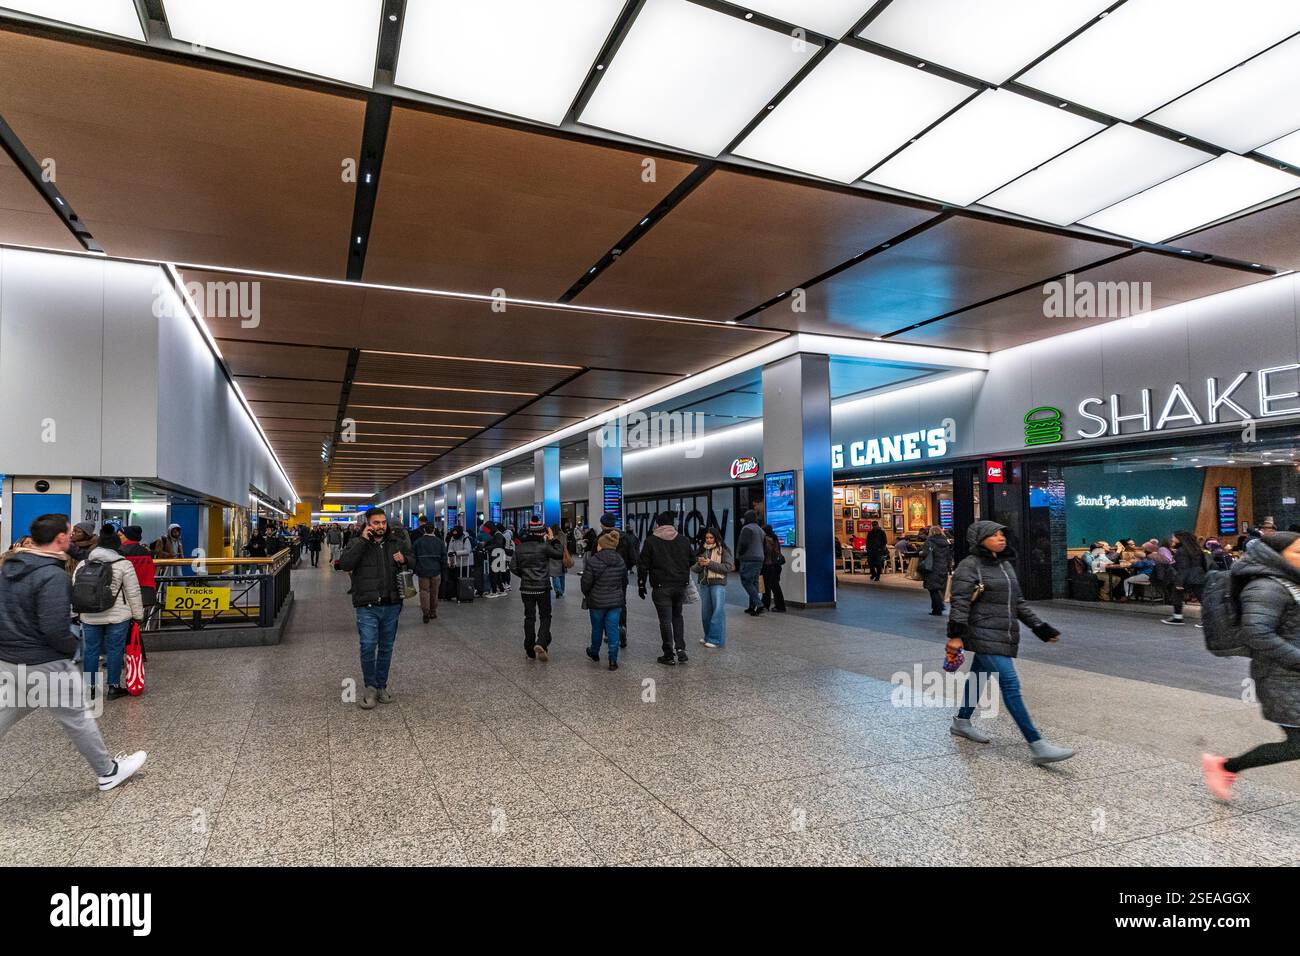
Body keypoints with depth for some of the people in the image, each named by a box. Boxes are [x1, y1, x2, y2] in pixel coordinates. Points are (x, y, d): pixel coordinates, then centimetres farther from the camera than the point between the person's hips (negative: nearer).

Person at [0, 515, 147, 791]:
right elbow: (55, 629, -25)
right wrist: (73, 646, -7)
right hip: (45, 665, -8)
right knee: (77, 718, 6)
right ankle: (109, 772, 20)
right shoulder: (52, 576, -22)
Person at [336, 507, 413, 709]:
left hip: (391, 605, 3)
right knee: (368, 647, -9)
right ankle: (370, 687, 10)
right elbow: (344, 564, -17)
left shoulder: (397, 542, 7)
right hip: (367, 607, -3)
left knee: (386, 648, 12)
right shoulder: (358, 543, -1)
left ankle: (382, 685, 27)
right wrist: (362, 540, -19)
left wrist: (404, 560, -5)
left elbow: (414, 562, 19)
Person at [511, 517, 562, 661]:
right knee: (545, 616, 9)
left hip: (526, 588, 4)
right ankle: (541, 643, -12)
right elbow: (560, 553, -8)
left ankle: (530, 651, 16)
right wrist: (553, 539, 0)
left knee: (529, 618, 12)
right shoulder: (544, 547, -16)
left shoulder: (520, 547, -1)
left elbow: (513, 567, 1)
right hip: (542, 587, -4)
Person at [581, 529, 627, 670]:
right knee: (613, 629, 5)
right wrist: (622, 597, 24)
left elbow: (586, 583, -11)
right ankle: (613, 661, 5)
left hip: (597, 602, -3)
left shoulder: (592, 562, -15)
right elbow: (624, 582, 11)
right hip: (616, 601, 3)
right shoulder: (620, 561, 1)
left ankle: (594, 653, 39)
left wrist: (587, 595, 10)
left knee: (597, 628, 17)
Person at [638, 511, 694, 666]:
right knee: (677, 616, 19)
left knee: (665, 620, 2)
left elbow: (643, 565, -5)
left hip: (661, 587, -4)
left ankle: (669, 655, 7)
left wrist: (641, 585, 3)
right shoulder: (684, 540, 5)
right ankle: (681, 649, 10)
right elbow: (692, 561, 13)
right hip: (681, 585, 4)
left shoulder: (651, 541, -5)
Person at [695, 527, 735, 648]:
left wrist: (710, 563, -16)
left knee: (718, 611, -6)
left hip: (718, 584, -5)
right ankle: (708, 636, 26)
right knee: (705, 612, 12)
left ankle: (716, 639, 0)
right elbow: (695, 569, 12)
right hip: (704, 584, 5)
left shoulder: (723, 550, -4)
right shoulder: (702, 550, 10)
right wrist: (700, 564, -12)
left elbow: (728, 567, -12)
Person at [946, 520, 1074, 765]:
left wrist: (1039, 626, 16)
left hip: (1004, 635, 8)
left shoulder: (1006, 565, 16)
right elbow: (960, 602, -16)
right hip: (985, 635, -8)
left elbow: (1018, 601, 21)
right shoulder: (970, 566, -10)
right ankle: (1037, 746, -12)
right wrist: (955, 634, -22)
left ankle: (961, 722, 36)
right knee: (1010, 684, -12)